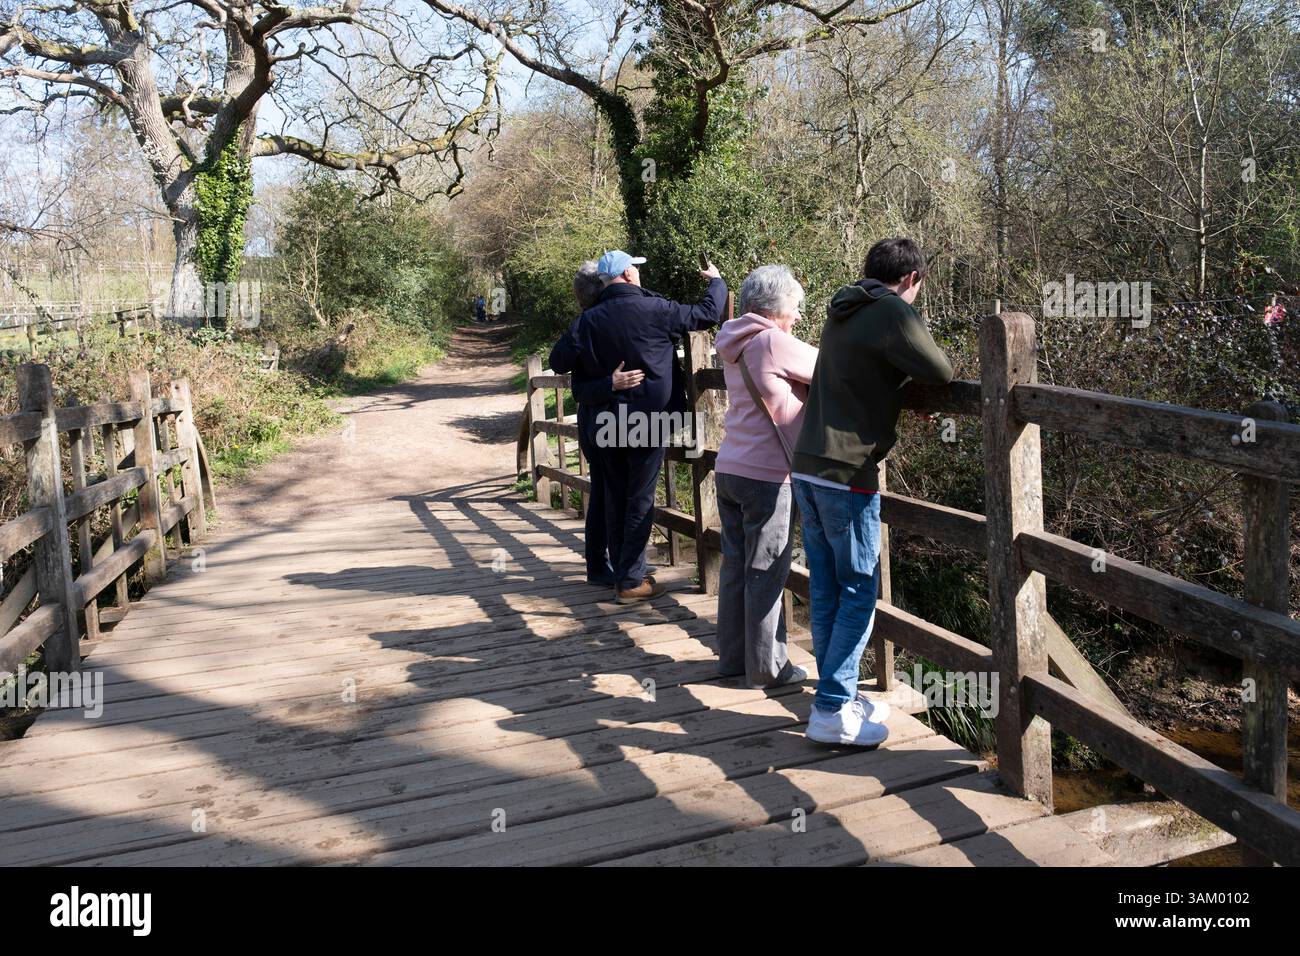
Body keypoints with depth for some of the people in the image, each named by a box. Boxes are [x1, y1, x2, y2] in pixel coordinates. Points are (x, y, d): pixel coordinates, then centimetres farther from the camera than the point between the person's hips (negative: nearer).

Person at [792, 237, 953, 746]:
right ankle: (832, 711, 2)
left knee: (826, 590, 13)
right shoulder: (892, 312, -10)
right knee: (859, 591, 0)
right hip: (847, 473, -8)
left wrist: (898, 370, 15)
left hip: (807, 467, 8)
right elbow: (941, 372, -9)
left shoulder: (843, 311, 17)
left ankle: (837, 694, 22)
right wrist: (914, 364, 10)